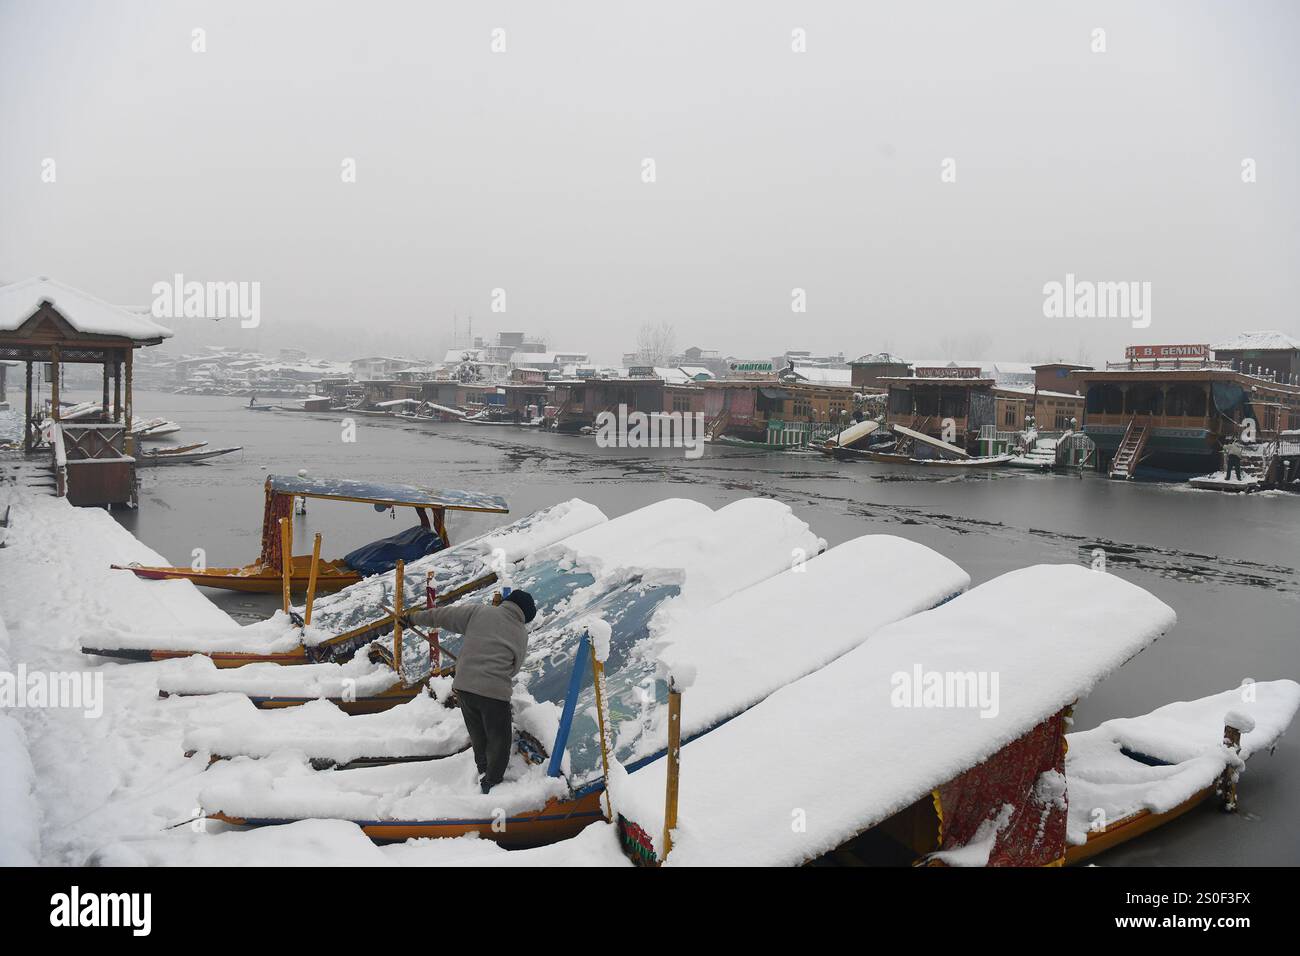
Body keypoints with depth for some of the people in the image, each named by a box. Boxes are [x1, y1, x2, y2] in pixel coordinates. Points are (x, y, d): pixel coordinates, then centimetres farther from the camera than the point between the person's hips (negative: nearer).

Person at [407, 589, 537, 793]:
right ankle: (491, 783, 19)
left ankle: (483, 769, 44)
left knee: (477, 734, 25)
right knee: (500, 740, 14)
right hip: (495, 692, -3)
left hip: (464, 686, 3)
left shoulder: (479, 612, 3)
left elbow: (444, 616, 7)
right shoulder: (521, 634, 5)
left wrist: (415, 618, 21)